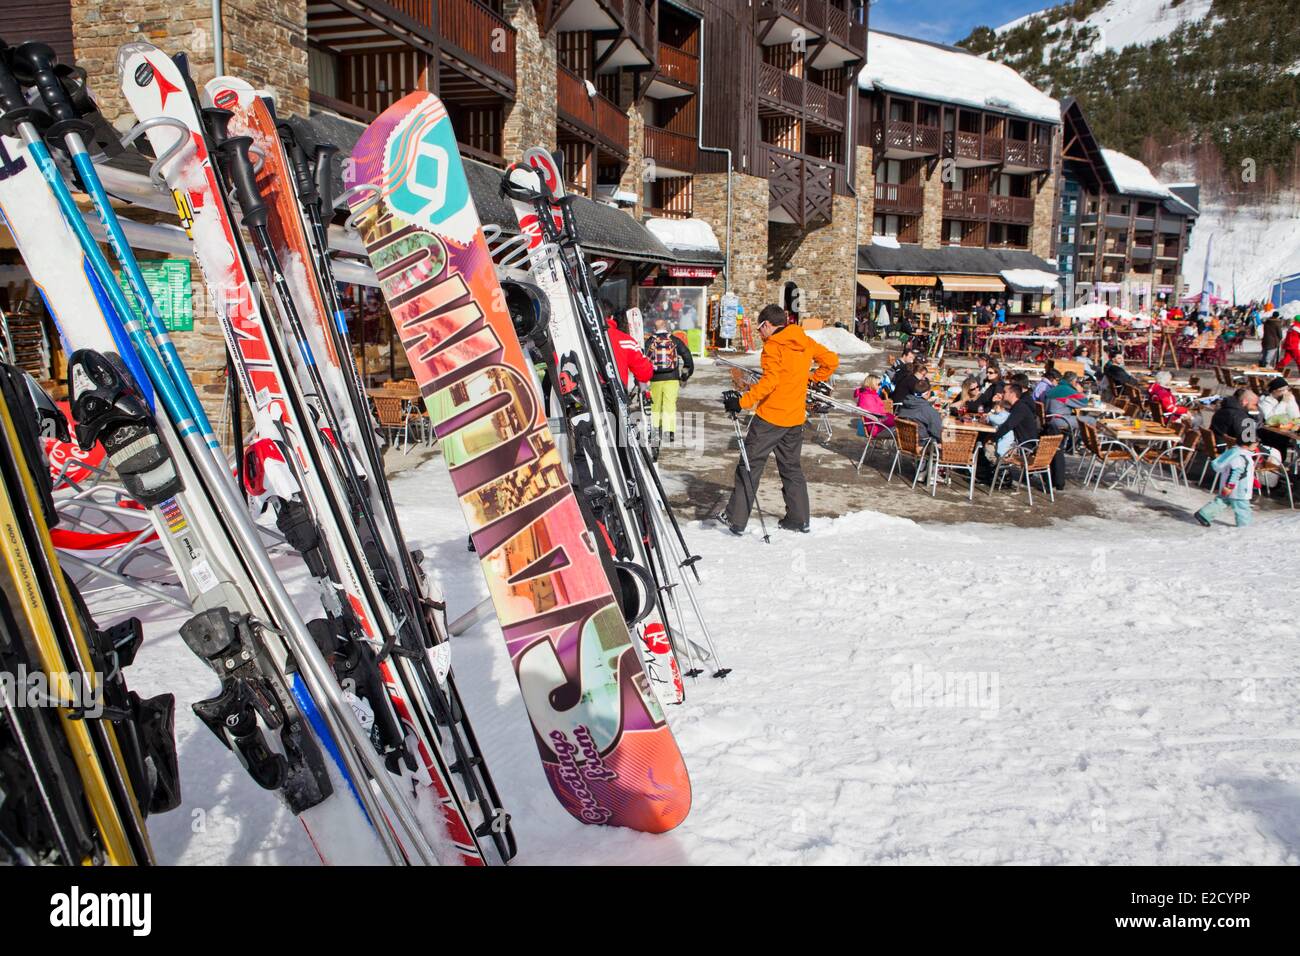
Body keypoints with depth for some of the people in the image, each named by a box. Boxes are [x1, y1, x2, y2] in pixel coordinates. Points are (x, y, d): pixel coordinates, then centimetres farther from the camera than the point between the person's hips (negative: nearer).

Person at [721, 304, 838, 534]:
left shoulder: (773, 346, -12)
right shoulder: (805, 342, 9)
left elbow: (769, 381, -24)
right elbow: (832, 360, 15)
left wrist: (742, 402, -24)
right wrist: (815, 379, 25)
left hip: (770, 416, -7)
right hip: (796, 418, 7)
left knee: (749, 466, 0)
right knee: (791, 467, 18)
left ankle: (736, 520, 0)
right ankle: (799, 519, 21)